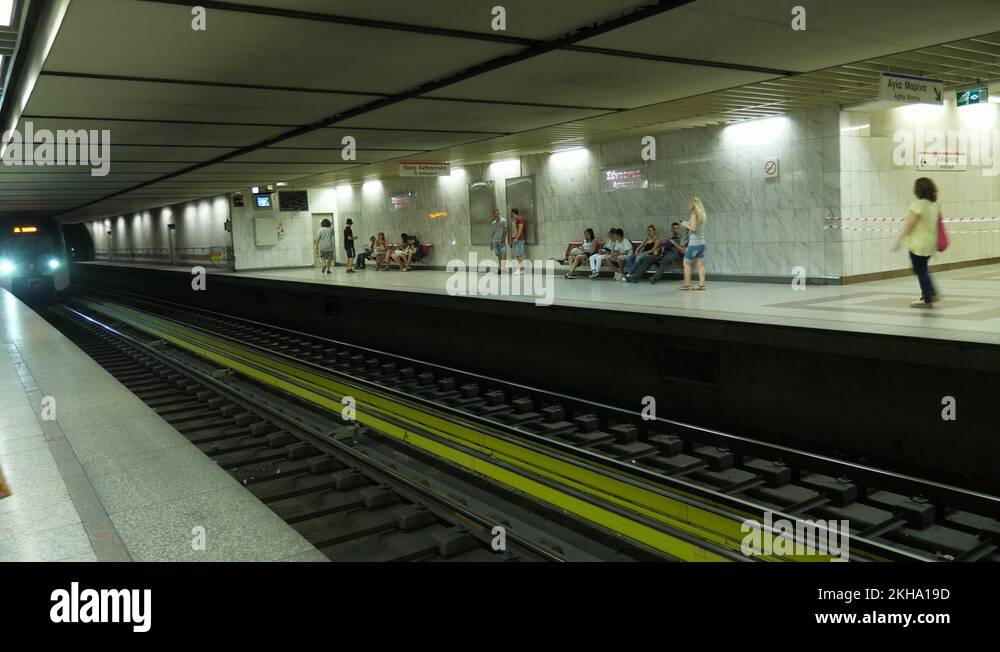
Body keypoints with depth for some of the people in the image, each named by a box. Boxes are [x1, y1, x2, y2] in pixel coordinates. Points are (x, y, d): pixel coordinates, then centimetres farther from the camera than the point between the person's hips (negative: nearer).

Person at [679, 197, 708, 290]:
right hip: (702, 243, 8)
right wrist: (688, 224, 15)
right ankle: (701, 284, 4)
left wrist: (686, 225, -5)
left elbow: (693, 228, -20)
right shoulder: (702, 214, 13)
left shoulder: (694, 214, -12)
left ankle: (687, 285, -2)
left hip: (694, 243, -8)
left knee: (686, 263, 0)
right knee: (701, 264, 5)